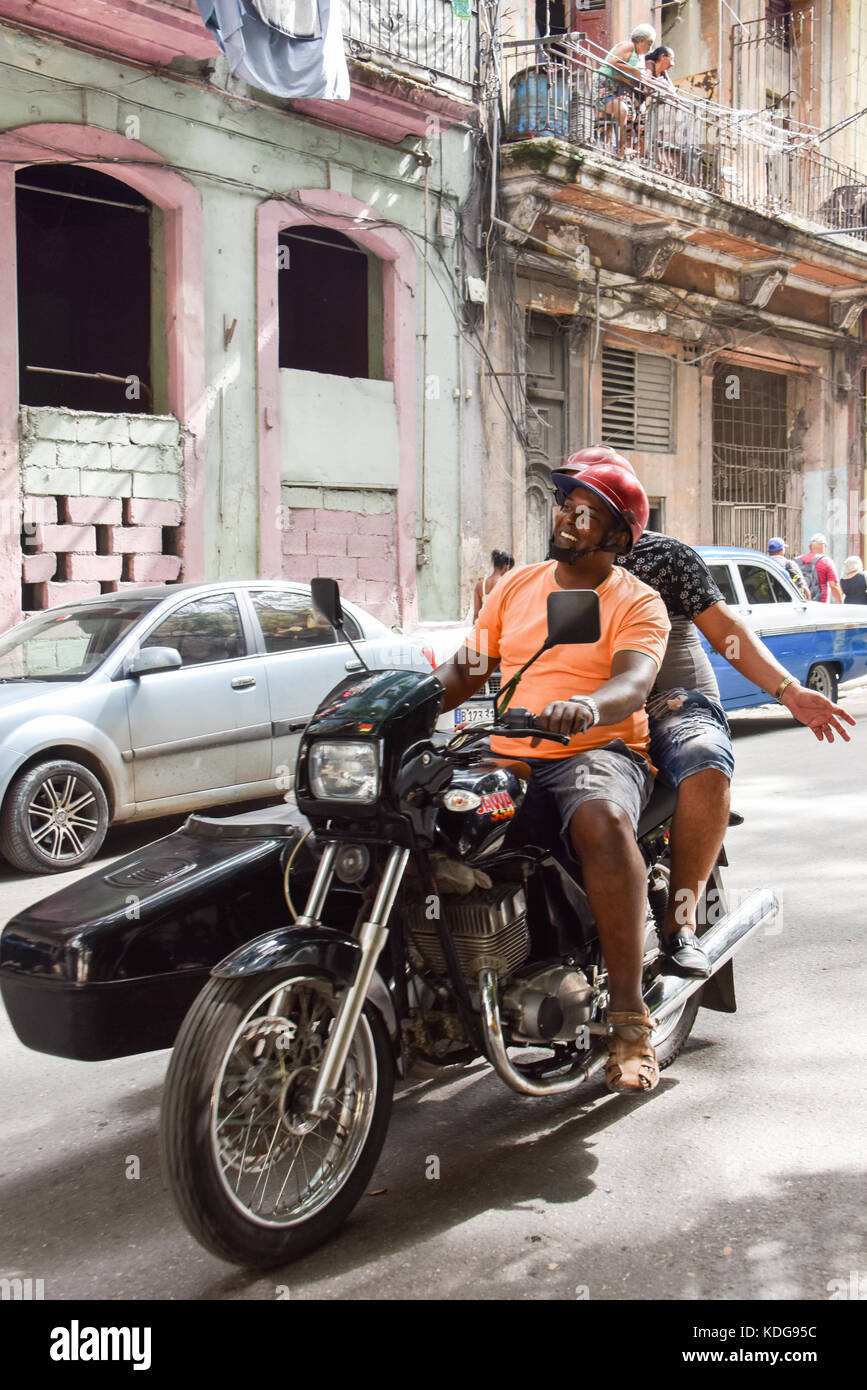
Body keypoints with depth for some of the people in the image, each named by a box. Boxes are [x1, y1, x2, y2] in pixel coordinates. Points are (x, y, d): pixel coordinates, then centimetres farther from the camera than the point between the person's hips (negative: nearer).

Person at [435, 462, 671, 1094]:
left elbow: (633, 684, -17)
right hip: (506, 757, 5)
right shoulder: (517, 586, 18)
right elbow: (465, 669, 17)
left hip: (599, 751, -5)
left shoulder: (638, 602, 3)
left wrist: (587, 705, -40)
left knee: (603, 821, -39)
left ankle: (630, 1020, -31)